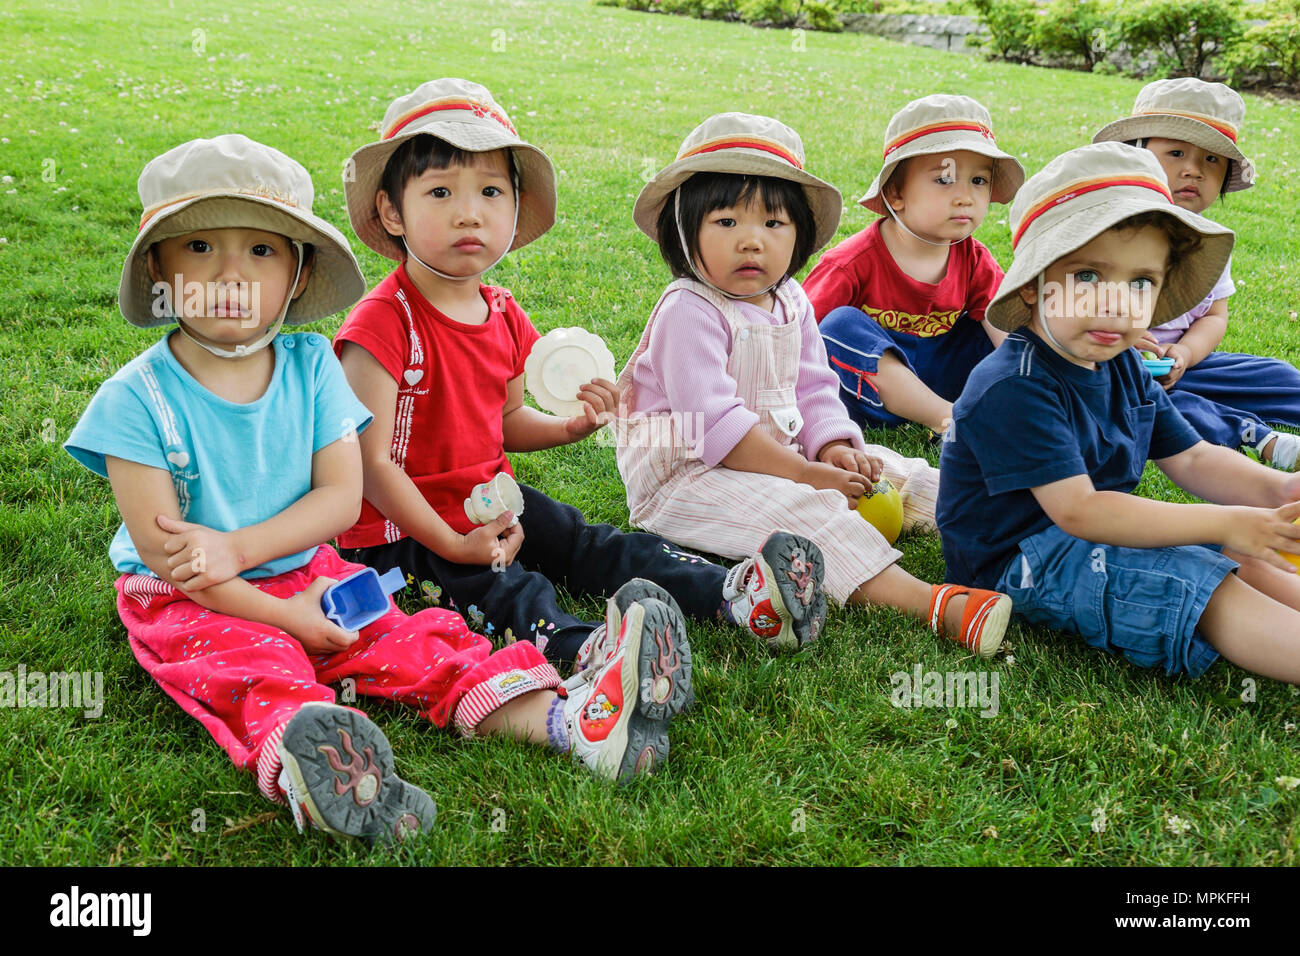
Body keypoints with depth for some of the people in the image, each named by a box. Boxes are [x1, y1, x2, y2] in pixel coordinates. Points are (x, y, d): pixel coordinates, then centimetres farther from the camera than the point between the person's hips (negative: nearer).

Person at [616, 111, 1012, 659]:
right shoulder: (689, 311, -19)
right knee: (803, 512, -30)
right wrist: (808, 474, -25)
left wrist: (833, 447, -12)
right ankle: (932, 605, -42)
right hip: (688, 473, -9)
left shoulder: (790, 302, 7)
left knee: (880, 470, 2)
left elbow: (812, 388, 9)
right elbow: (716, 424, -25)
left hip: (777, 452, 9)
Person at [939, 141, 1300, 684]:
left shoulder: (1123, 368, 5)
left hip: (1099, 534, 10)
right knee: (1206, 586, -22)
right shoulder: (1015, 389, -25)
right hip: (1017, 564, -9)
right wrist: (1225, 523, -30)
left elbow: (1191, 458, 9)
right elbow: (1077, 511, -30)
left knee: (1247, 560, -1)